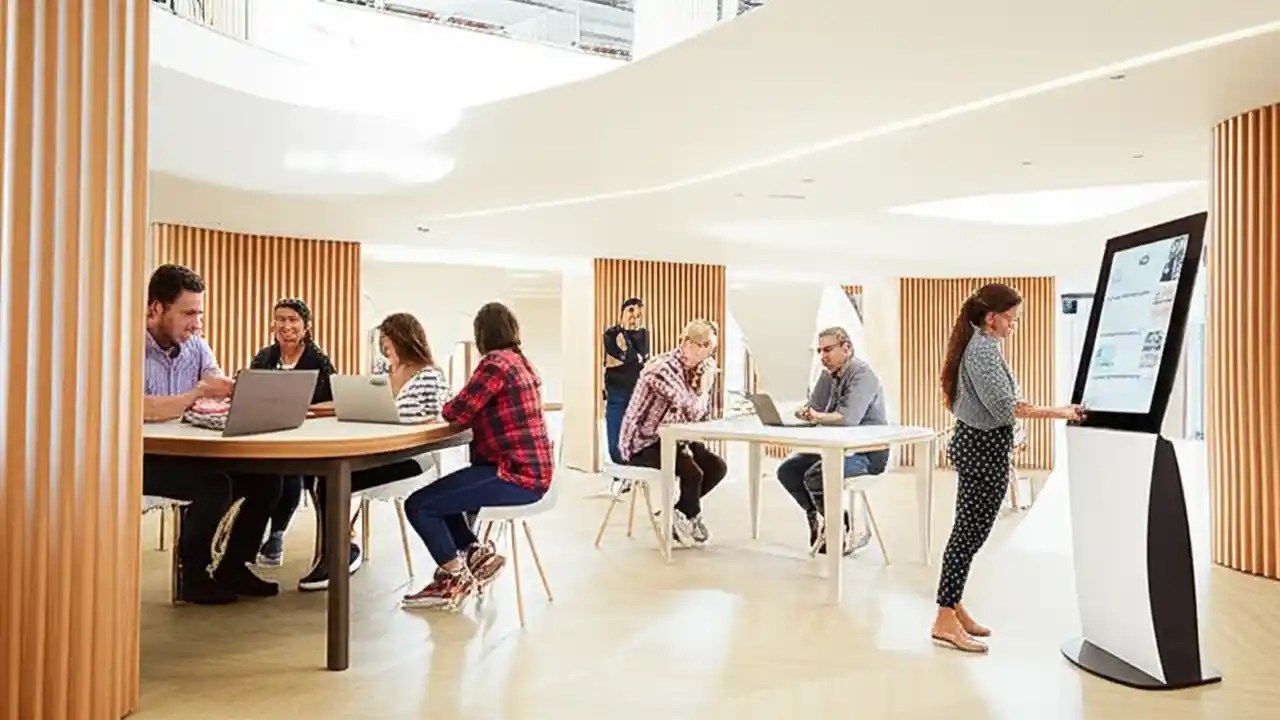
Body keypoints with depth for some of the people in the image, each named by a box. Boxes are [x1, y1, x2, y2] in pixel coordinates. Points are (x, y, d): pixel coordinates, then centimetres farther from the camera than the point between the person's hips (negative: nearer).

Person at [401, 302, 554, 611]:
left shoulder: (495, 363, -15)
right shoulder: (522, 362, 15)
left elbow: (457, 413, -16)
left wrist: (441, 407, 5)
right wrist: (455, 408, 10)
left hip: (516, 474, -10)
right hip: (530, 469, 10)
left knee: (418, 505, -8)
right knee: (438, 497, 24)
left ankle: (456, 579, 5)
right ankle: (477, 553, 17)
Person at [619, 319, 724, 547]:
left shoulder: (694, 369, 3)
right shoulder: (663, 368, -25)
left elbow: (702, 414, 2)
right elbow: (692, 411, -30)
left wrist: (707, 381, -9)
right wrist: (705, 386, -15)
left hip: (669, 438, 9)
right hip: (641, 443, -9)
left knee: (717, 467, -2)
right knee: (692, 473, -26)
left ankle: (676, 514, 13)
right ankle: (691, 517, 6)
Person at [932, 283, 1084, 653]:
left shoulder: (979, 344, 14)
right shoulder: (984, 349, -17)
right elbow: (1003, 406, -23)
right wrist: (1059, 412, -22)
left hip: (975, 443, 10)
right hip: (984, 449, -10)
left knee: (967, 533, 14)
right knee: (969, 535, -6)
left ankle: (953, 608, 22)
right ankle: (945, 620, -1)